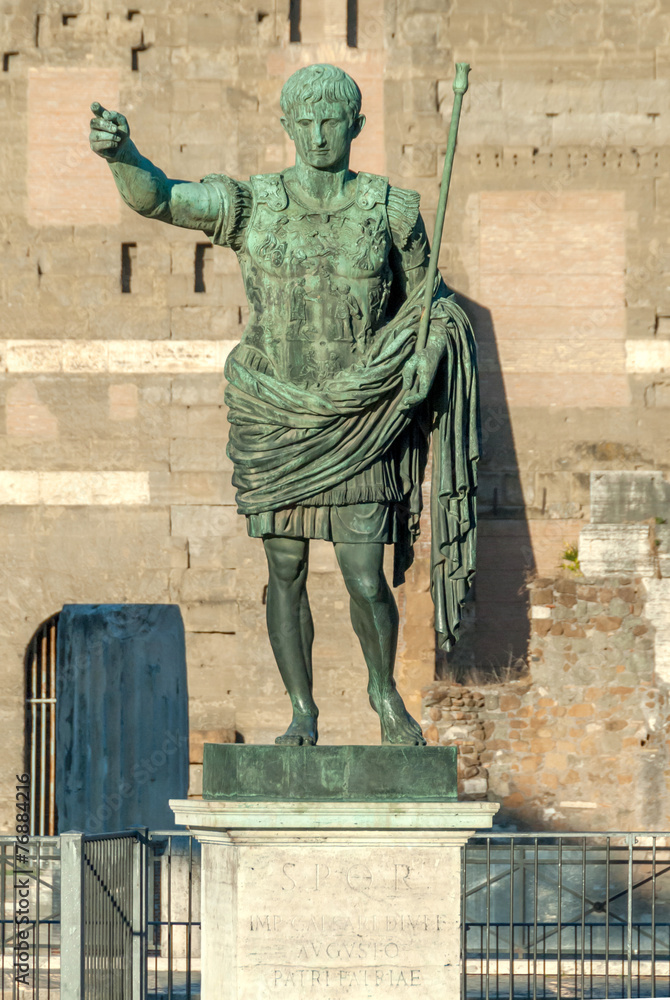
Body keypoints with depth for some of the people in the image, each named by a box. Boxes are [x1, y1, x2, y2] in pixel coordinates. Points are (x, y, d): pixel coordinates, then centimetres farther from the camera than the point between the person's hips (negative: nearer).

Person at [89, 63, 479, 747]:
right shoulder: (249, 206, -2)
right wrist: (121, 152, -35)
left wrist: (424, 358, -6)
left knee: (366, 581, -6)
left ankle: (384, 690, 21)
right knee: (286, 574, 4)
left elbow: (423, 299, 14)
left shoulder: (392, 212, 1)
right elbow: (156, 197, -14)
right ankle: (302, 711, 19)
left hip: (359, 426, -1)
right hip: (274, 424, 1)